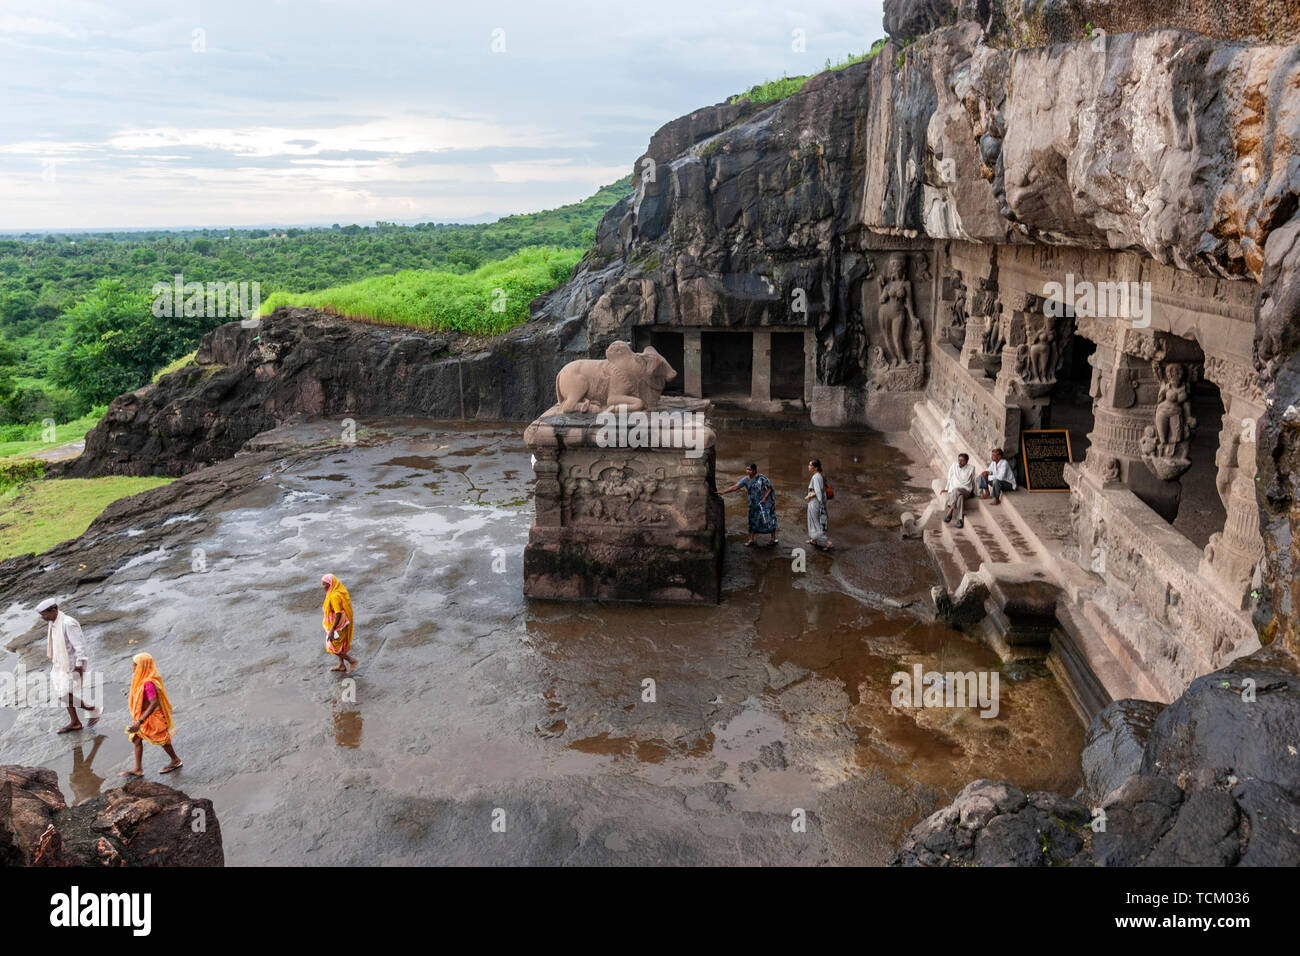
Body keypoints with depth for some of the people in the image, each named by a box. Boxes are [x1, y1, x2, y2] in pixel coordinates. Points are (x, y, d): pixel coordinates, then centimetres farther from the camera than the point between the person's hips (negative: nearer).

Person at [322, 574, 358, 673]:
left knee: (332, 647, 5)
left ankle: (352, 660, 14)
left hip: (337, 625, -9)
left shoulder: (334, 596, -30)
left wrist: (331, 630, -25)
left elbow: (338, 614, -29)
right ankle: (341, 665, 36)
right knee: (339, 645, 22)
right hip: (342, 624, 9)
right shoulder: (340, 591, -1)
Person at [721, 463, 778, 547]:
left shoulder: (761, 478, -17)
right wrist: (723, 492, -14)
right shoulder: (745, 480, -5)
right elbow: (735, 487, -7)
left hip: (765, 502, -5)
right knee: (753, 520, 8)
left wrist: (765, 498, -18)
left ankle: (774, 539, 11)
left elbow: (770, 488, -9)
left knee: (769, 519, -1)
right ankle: (751, 540, 17)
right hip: (754, 504, 5)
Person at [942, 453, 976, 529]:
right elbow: (950, 478, 18)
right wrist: (946, 488, 17)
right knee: (960, 496, -36)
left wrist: (973, 492, 24)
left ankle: (950, 511, -43)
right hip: (953, 490, 1)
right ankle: (960, 519, -45)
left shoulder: (971, 468, 9)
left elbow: (973, 481, 19)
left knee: (956, 491, -38)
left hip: (966, 490, -1)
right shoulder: (954, 465, 11)